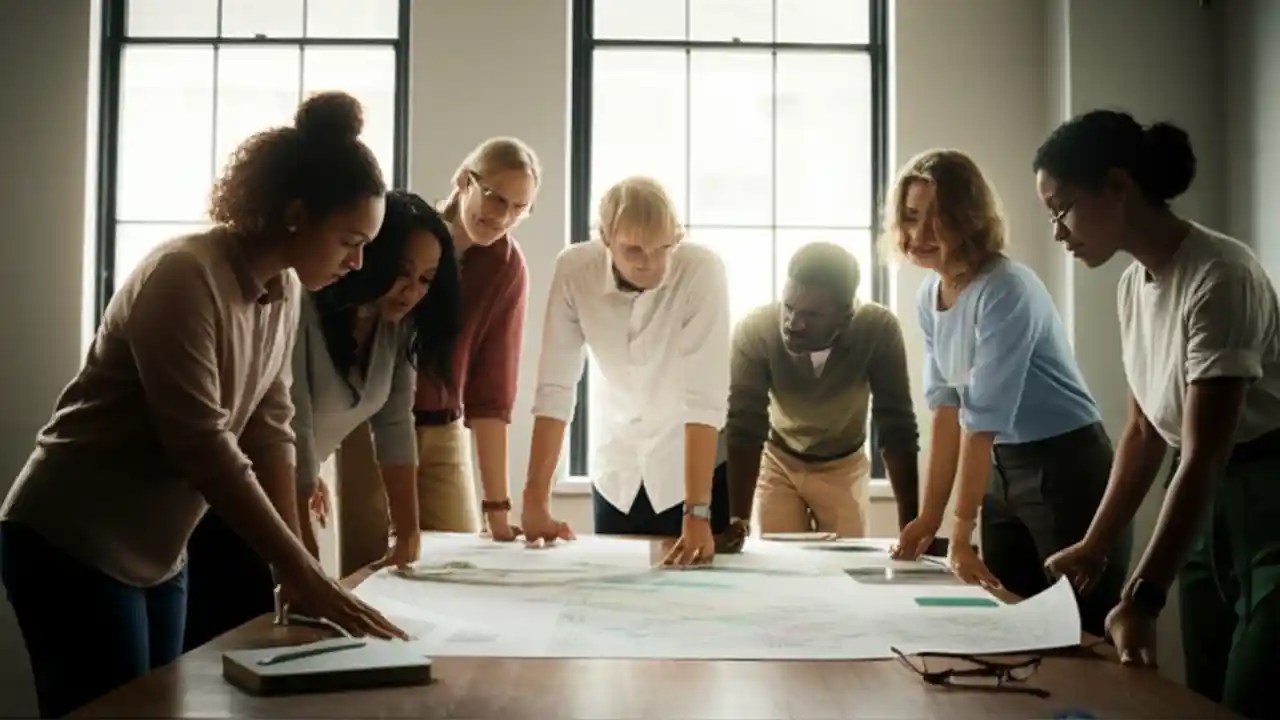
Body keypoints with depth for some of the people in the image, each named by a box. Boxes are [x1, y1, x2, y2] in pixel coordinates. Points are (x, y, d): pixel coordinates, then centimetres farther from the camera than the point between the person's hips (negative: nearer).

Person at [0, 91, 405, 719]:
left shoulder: (283, 290, 1)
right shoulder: (182, 277, -23)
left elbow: (268, 432, 1)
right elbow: (204, 449, -27)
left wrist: (296, 570, -5)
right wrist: (305, 575, -25)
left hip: (157, 555, 8)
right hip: (72, 549, -8)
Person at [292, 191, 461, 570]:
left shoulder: (398, 323, -5)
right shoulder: (301, 311, -26)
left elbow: (395, 424, -5)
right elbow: (293, 435, -27)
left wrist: (409, 536, -10)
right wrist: (310, 566, -27)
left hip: (295, 487, 6)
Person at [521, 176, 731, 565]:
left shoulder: (702, 271, -25)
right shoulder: (574, 270, -17)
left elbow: (705, 399, -29)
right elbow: (555, 389, -15)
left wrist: (698, 514, -33)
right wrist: (536, 502, -18)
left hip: (694, 462, -2)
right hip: (617, 467, 3)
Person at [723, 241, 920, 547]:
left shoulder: (878, 329, -31)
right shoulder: (755, 330, -32)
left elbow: (897, 428, -26)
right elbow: (744, 428, -28)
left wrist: (909, 524, -29)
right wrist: (738, 519, -34)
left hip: (845, 465, 0)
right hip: (780, 462, 0)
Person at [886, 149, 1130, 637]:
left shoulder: (1006, 291, -22)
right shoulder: (928, 297, 2)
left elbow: (982, 419, -25)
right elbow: (946, 408, 5)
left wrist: (961, 536, -24)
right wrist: (929, 515, 1)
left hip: (1067, 469, -8)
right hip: (1004, 468, 8)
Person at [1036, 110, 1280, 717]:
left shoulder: (1218, 277, -23)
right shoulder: (1134, 284, 3)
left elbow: (1203, 457, -27)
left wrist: (1143, 597, -31)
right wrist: (1094, 546, 9)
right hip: (1207, 507, 8)